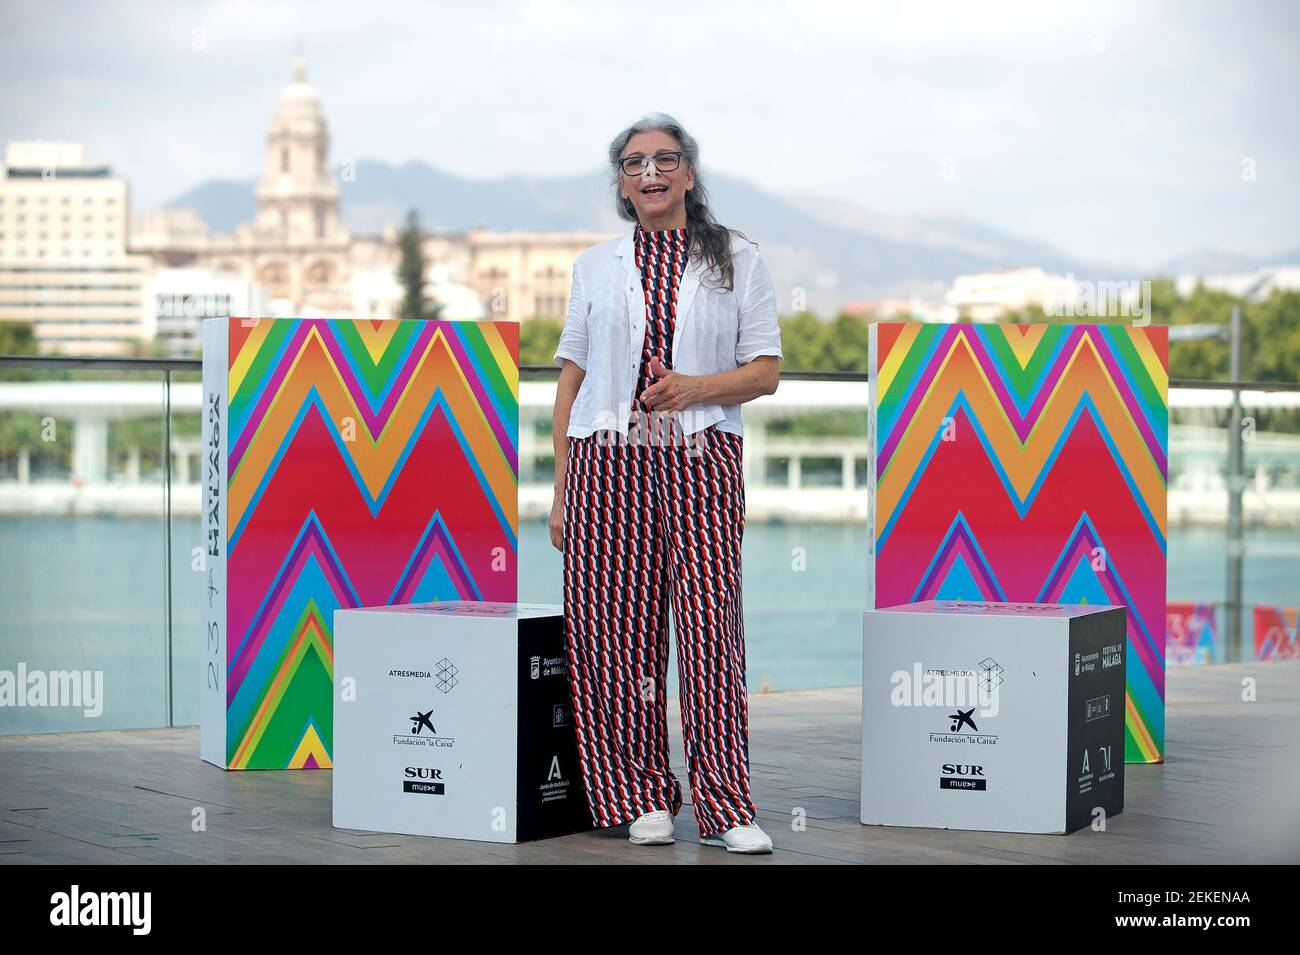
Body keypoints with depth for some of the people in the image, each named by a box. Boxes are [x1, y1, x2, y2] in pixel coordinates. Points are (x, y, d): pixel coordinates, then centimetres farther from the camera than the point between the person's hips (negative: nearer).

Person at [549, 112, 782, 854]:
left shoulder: (738, 261, 10)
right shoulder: (595, 267, 15)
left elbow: (766, 372, 7)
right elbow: (572, 380, 13)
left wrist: (695, 387, -12)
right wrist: (560, 491, 6)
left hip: (702, 461, -2)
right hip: (609, 460, 2)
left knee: (710, 623, -10)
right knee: (617, 629, -2)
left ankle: (725, 806, -6)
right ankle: (641, 797, 9)